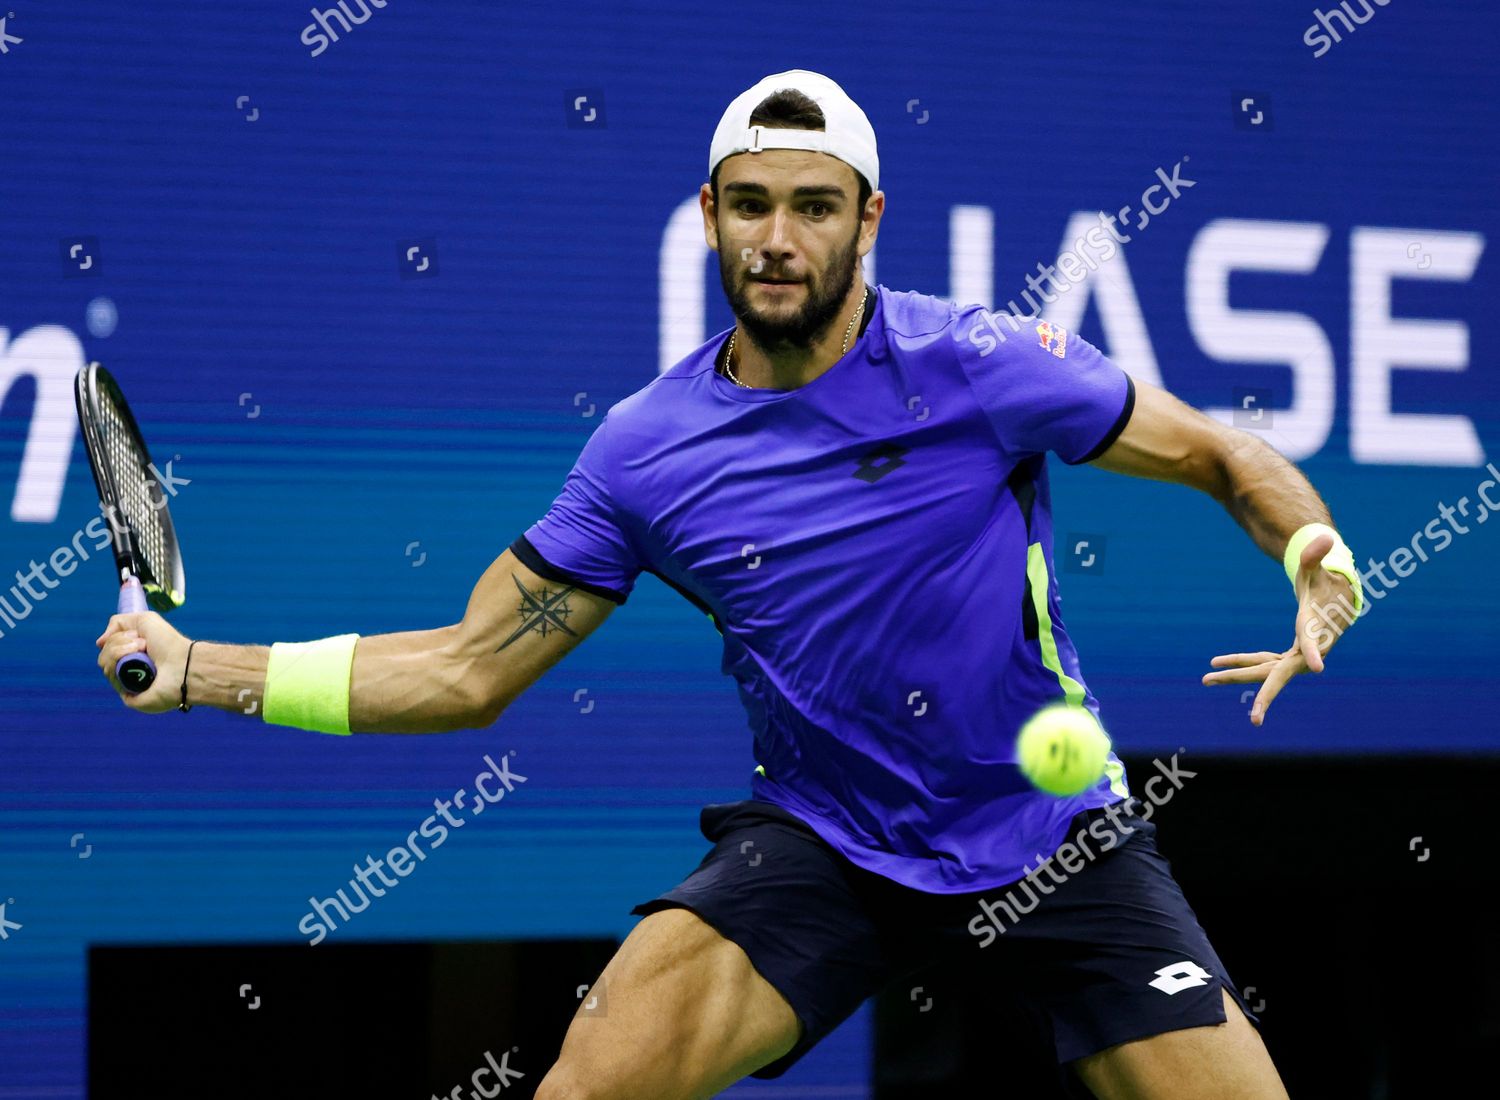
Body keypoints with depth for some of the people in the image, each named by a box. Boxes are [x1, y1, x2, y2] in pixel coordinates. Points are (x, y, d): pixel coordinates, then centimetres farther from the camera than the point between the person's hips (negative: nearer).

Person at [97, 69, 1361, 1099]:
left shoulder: (981, 365, -12)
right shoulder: (643, 449, -5)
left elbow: (1224, 457, -1)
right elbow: (470, 668, 2)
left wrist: (1319, 560, -23)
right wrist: (194, 668, -5)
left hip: (1056, 836, 0)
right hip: (823, 840, 1)